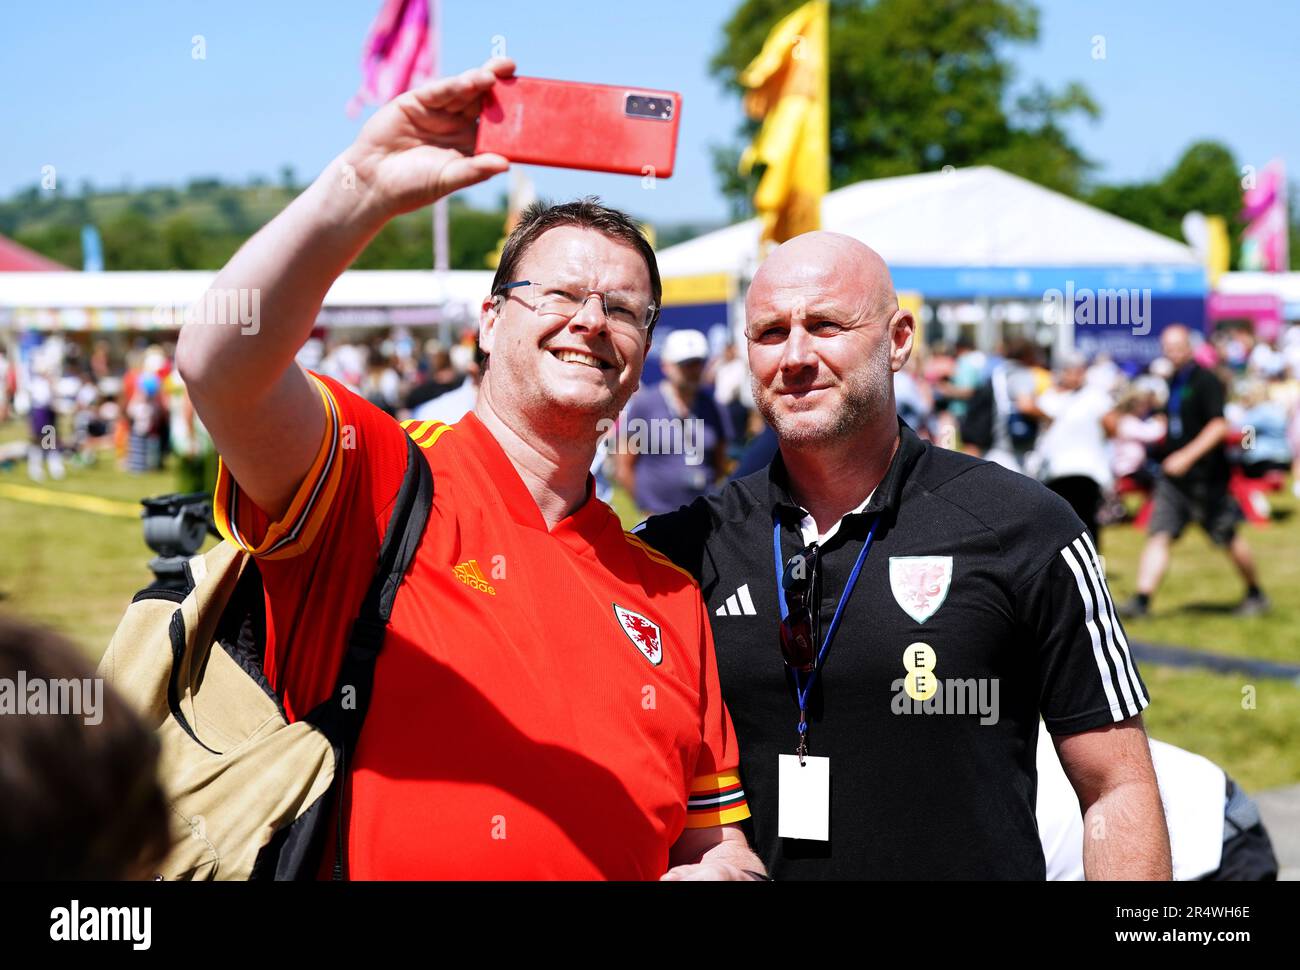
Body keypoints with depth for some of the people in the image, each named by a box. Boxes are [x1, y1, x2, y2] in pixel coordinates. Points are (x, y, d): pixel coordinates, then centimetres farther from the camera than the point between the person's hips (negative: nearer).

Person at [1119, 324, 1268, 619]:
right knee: (1158, 536, -6)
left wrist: (1187, 456, -28)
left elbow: (1219, 425, -21)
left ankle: (1255, 594, 25)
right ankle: (1142, 600, -13)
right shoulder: (1171, 382, 12)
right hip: (1172, 476, 6)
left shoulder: (1205, 381, -11)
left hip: (1206, 477, -6)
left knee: (1228, 537, 7)